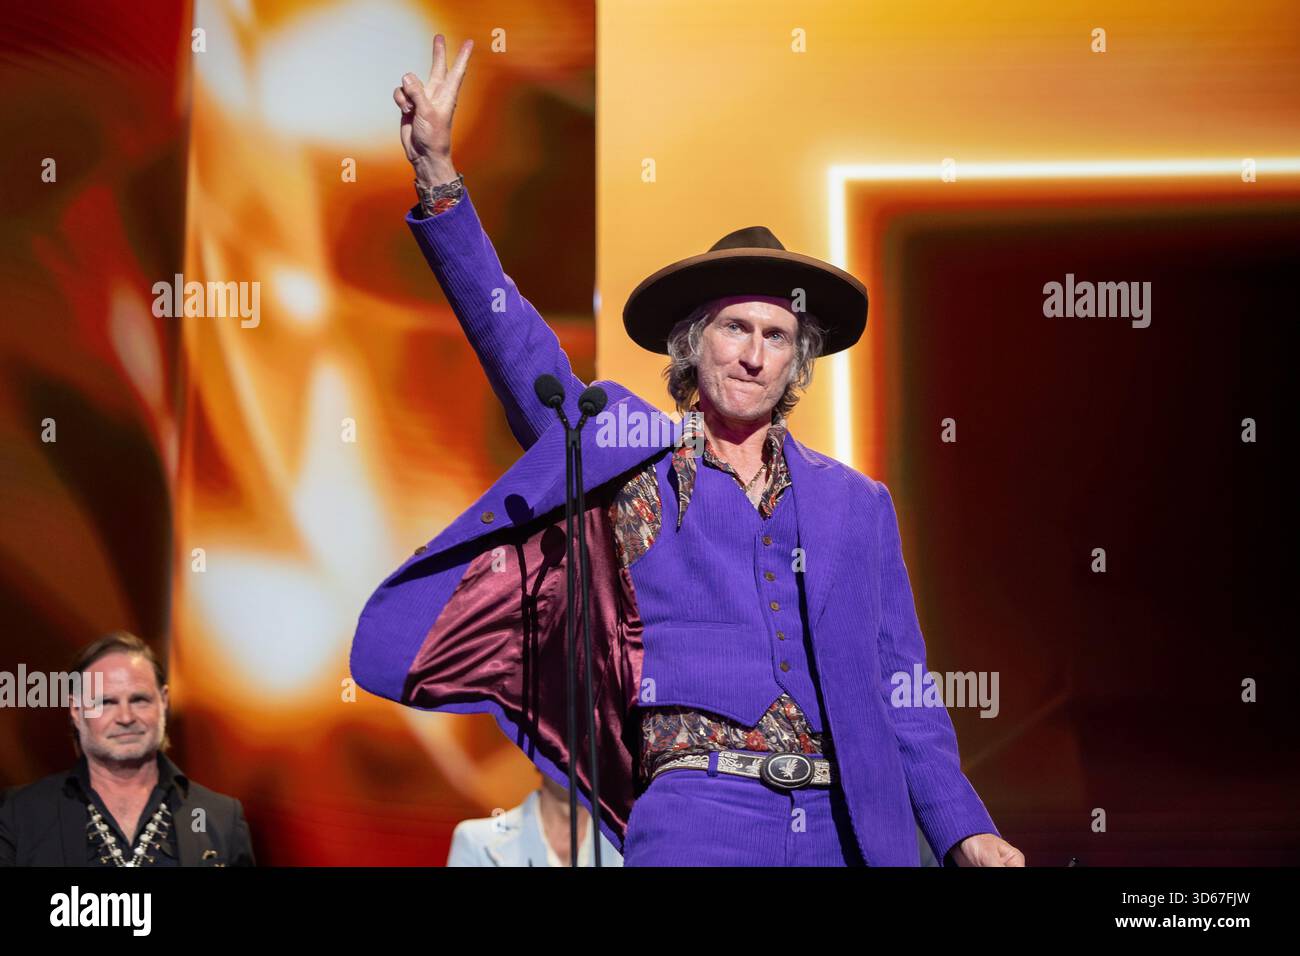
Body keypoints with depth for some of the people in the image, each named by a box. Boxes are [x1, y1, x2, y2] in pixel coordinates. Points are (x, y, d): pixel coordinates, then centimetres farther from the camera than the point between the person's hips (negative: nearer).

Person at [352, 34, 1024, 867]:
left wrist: (965, 832, 4)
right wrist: (440, 179, -8)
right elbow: (514, 341, 1)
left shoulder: (857, 504, 15)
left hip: (845, 829, 3)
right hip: (699, 820, -3)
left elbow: (900, 689, 14)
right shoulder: (625, 455, 10)